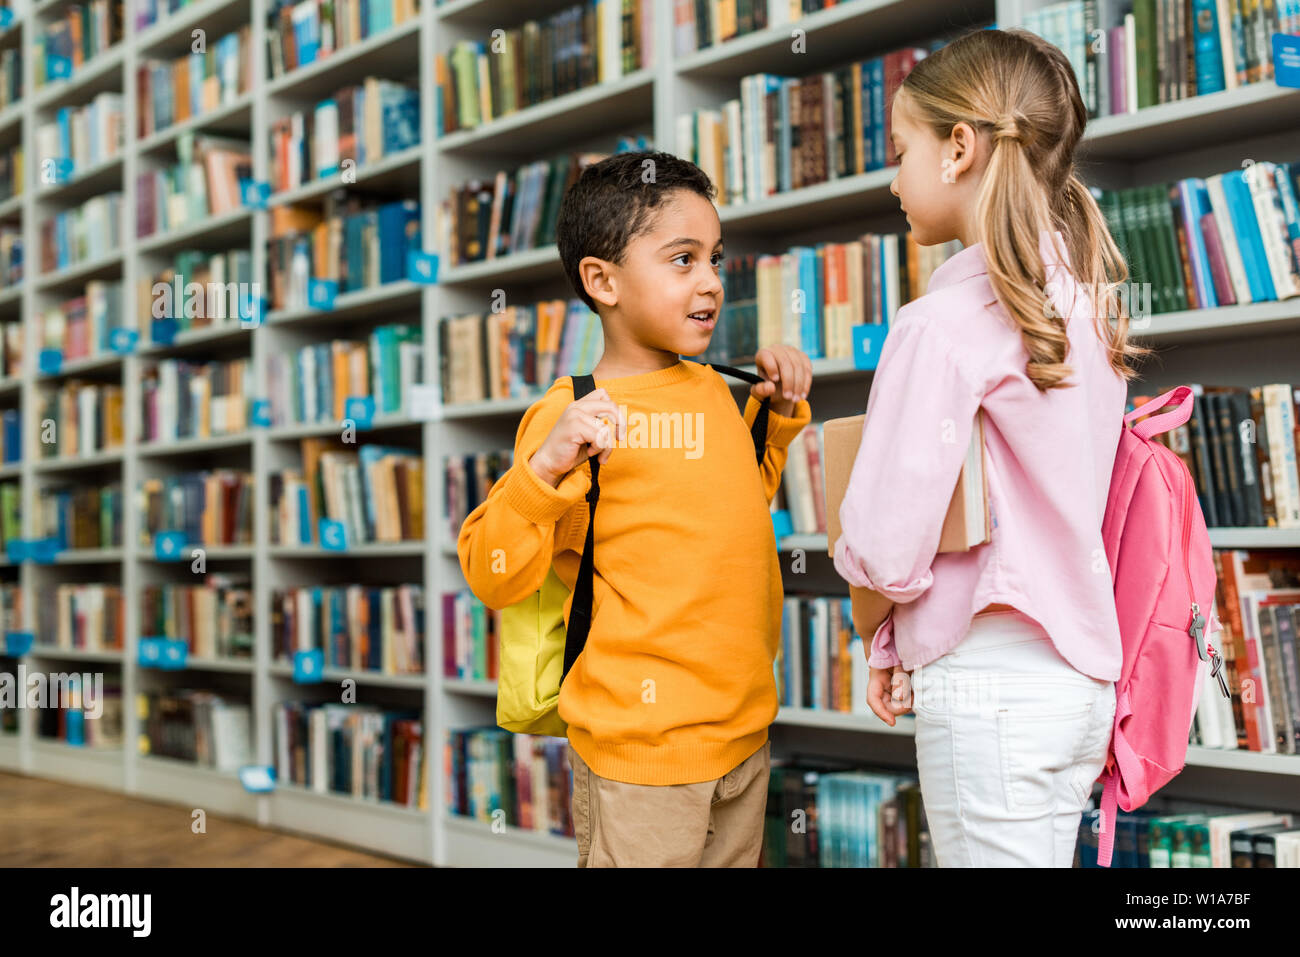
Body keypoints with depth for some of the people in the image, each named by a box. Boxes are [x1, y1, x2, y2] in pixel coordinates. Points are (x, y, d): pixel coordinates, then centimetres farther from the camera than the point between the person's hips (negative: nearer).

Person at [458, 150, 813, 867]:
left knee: (735, 860, 20)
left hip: (742, 735, 7)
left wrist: (777, 413, 14)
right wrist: (545, 469, -28)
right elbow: (492, 577, -15)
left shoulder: (713, 391, 7)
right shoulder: (576, 418, -14)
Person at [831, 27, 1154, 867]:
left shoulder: (943, 323, -16)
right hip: (1080, 676, 8)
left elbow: (885, 546, -17)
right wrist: (902, 645, 12)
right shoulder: (1084, 306, 8)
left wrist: (873, 635, 6)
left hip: (988, 686, -8)